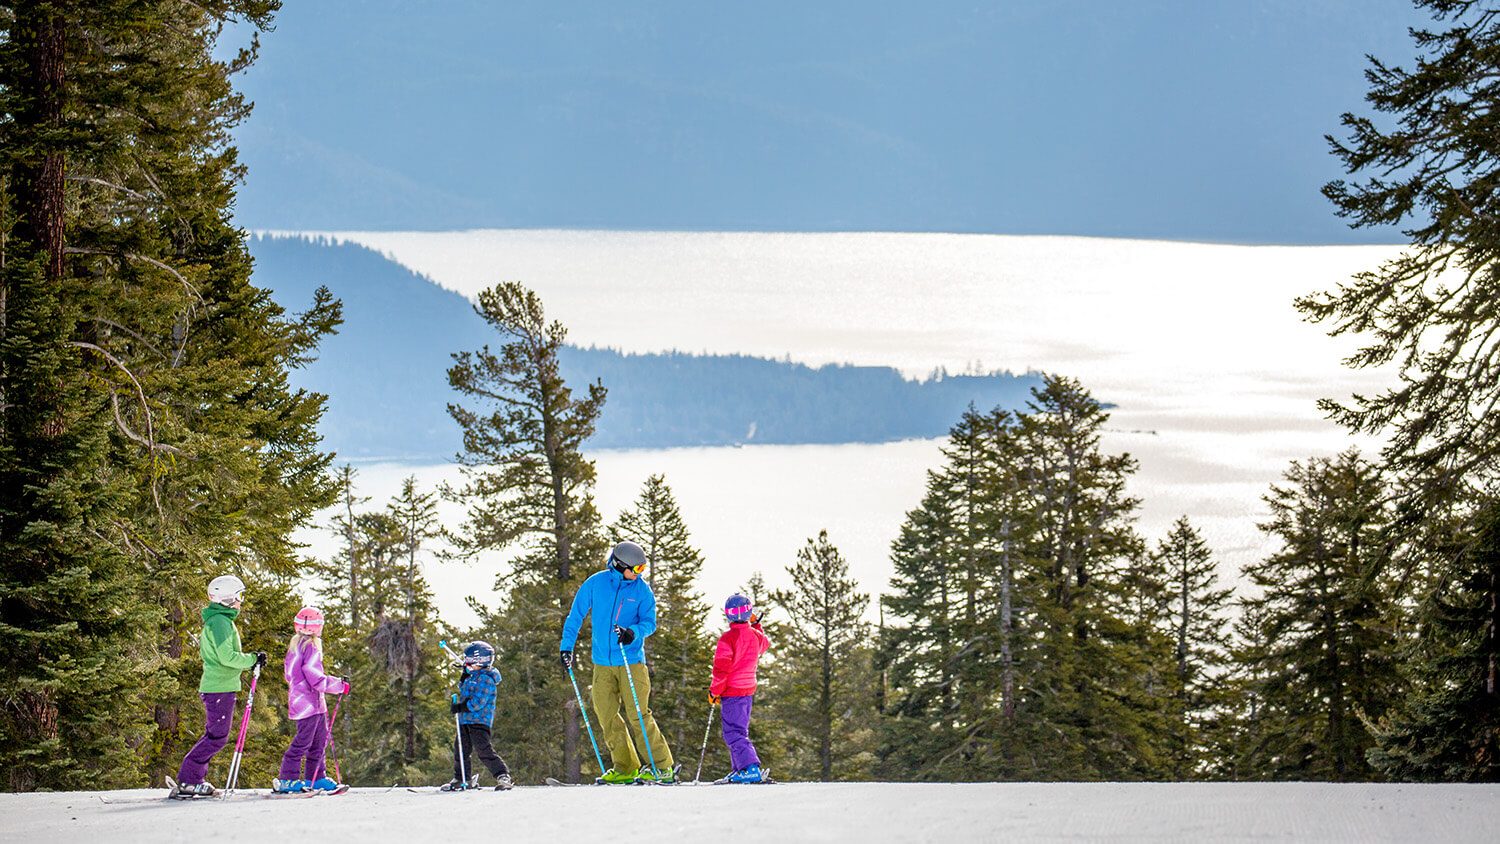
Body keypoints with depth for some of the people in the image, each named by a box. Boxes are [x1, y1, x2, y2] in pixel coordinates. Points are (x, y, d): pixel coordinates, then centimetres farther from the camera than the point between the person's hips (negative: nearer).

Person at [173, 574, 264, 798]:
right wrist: (252, 660, -11)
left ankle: (195, 779, 12)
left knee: (215, 735, 12)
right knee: (217, 737, -9)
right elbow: (227, 657, -22)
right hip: (220, 688, -10)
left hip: (214, 687, 10)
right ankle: (187, 780, -8)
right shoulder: (220, 622, -14)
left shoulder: (219, 620, 20)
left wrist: (250, 661, 16)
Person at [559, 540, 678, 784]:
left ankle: (662, 766, -4)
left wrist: (632, 633, -25)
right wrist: (567, 646, 3)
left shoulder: (642, 589, -2)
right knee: (606, 715, 1)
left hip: (632, 661, -3)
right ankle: (625, 768, 12)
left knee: (637, 715, -10)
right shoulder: (595, 584, 0)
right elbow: (576, 616, 8)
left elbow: (649, 622, -4)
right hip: (603, 662, 3)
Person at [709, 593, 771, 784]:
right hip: (749, 689, 7)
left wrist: (714, 691, -6)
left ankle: (751, 769, -22)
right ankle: (740, 768, 23)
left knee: (733, 732, -9)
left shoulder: (728, 638, -16)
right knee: (740, 730, 20)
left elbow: (721, 669, -17)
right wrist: (755, 624, 38)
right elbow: (765, 645, 31)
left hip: (732, 691, -7)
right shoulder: (756, 636, 4)